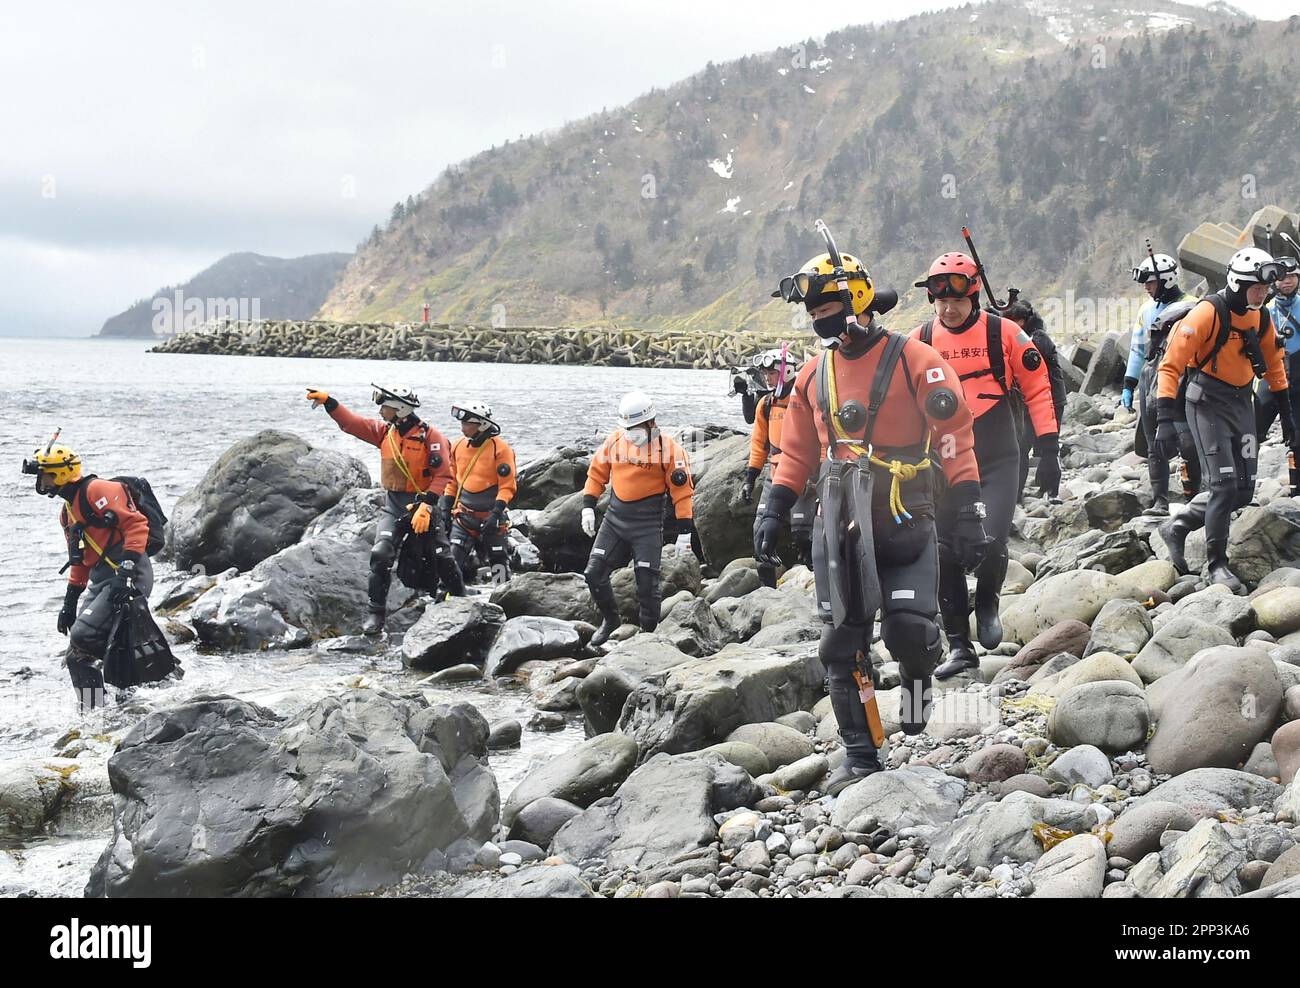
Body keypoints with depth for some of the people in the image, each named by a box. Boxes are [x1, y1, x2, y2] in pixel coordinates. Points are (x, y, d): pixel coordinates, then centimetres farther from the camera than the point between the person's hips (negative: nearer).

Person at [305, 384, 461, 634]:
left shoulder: (430, 436, -14)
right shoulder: (384, 431, 3)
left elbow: (443, 475, -16)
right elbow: (351, 422, 5)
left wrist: (426, 505, -24)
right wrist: (327, 401, -4)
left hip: (422, 503, -4)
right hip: (393, 505, 4)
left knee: (443, 558, 2)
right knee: (380, 555, -13)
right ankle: (376, 613, -6)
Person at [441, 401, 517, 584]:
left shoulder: (500, 449, -13)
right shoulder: (458, 446, 3)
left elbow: (507, 486, -13)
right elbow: (452, 480, 13)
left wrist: (496, 513, -20)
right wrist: (446, 508, 7)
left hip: (490, 515, -4)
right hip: (464, 514, 4)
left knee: (499, 560, 6)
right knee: (454, 558, -6)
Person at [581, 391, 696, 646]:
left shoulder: (668, 448, -10)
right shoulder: (614, 441, 2)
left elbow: (683, 490, -6)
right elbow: (597, 473, 14)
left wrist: (685, 531, -7)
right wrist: (588, 507, 5)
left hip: (648, 524, -4)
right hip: (615, 518, 4)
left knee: (646, 584, -3)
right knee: (594, 573, 1)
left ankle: (649, 632, 14)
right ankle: (610, 619, 23)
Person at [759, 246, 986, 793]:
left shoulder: (913, 360, -6)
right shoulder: (815, 374, 11)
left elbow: (954, 435, -5)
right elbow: (797, 453, 20)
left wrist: (966, 512, -9)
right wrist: (773, 512, 12)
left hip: (905, 525, -5)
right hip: (839, 526, 5)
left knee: (909, 627, -16)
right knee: (842, 641, 2)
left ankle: (918, 683, 19)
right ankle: (860, 755, 11)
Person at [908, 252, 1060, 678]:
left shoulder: (1004, 334, -4)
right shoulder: (919, 342, 1)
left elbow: (1037, 388, 2)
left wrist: (1049, 453, -2)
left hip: (998, 462, -2)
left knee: (990, 545, -17)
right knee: (946, 557, 1)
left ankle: (987, 604, 16)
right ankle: (959, 646, 14)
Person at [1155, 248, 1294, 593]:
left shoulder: (1261, 317, 3)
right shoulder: (1208, 313, -18)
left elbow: (1274, 365, 19)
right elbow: (1171, 365, -20)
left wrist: (1286, 416, 18)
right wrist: (1165, 420, -27)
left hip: (1241, 402, 7)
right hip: (1207, 402, -7)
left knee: (1243, 491, 4)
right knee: (1224, 484, -13)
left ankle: (1177, 527, 21)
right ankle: (1217, 565, 0)